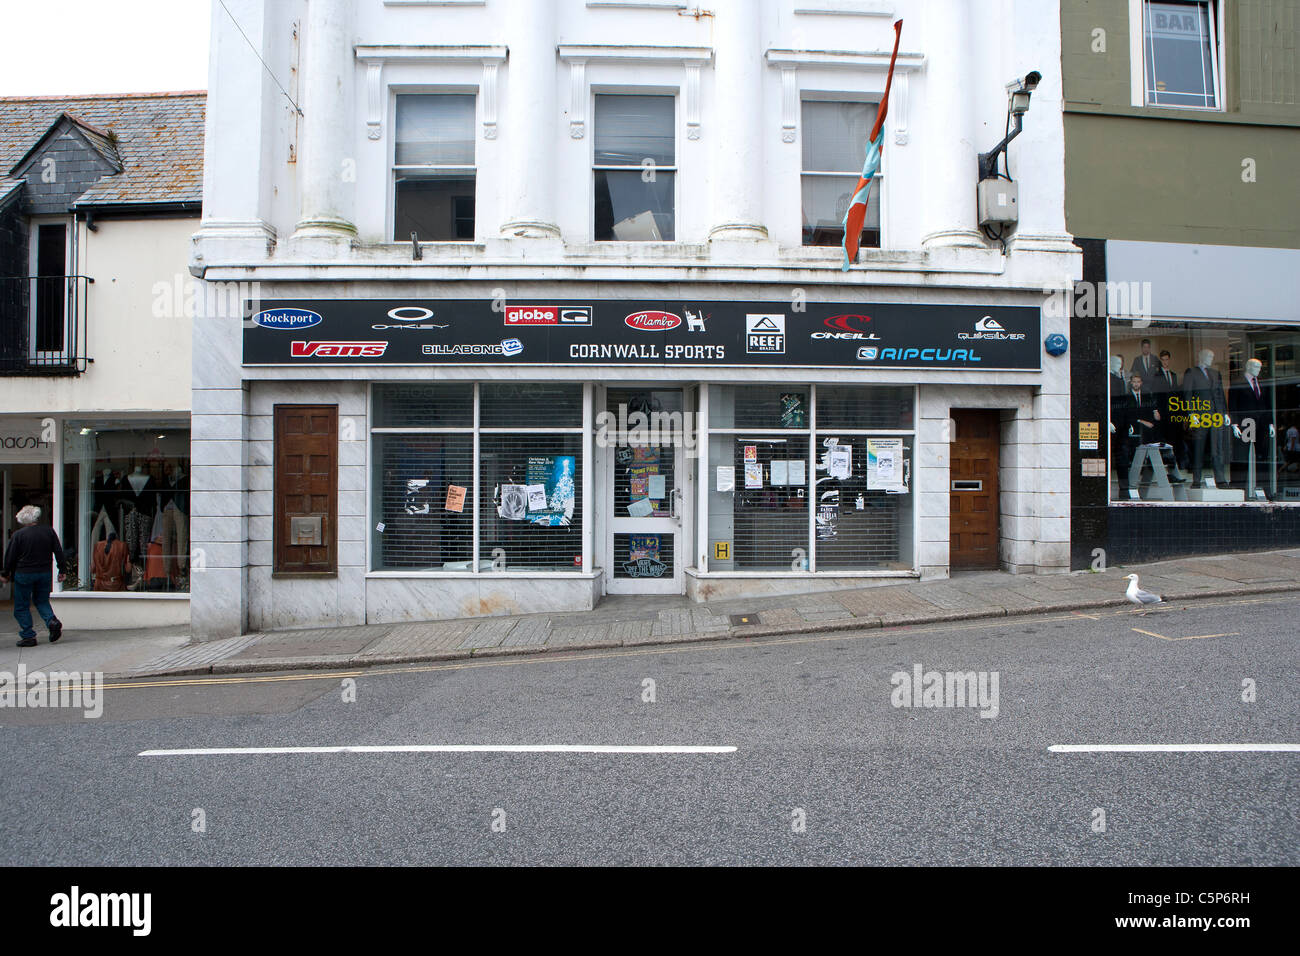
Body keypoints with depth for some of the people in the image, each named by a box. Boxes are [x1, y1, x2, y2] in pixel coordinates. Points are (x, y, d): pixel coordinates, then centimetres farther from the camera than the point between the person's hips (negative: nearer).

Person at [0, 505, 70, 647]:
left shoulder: (18, 535, -9)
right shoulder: (49, 531, -1)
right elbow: (58, 552, 2)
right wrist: (63, 570, 9)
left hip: (23, 574, -3)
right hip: (44, 573, 3)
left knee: (21, 607, 8)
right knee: (42, 601, 19)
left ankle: (28, 636, 6)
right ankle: (52, 621, -7)